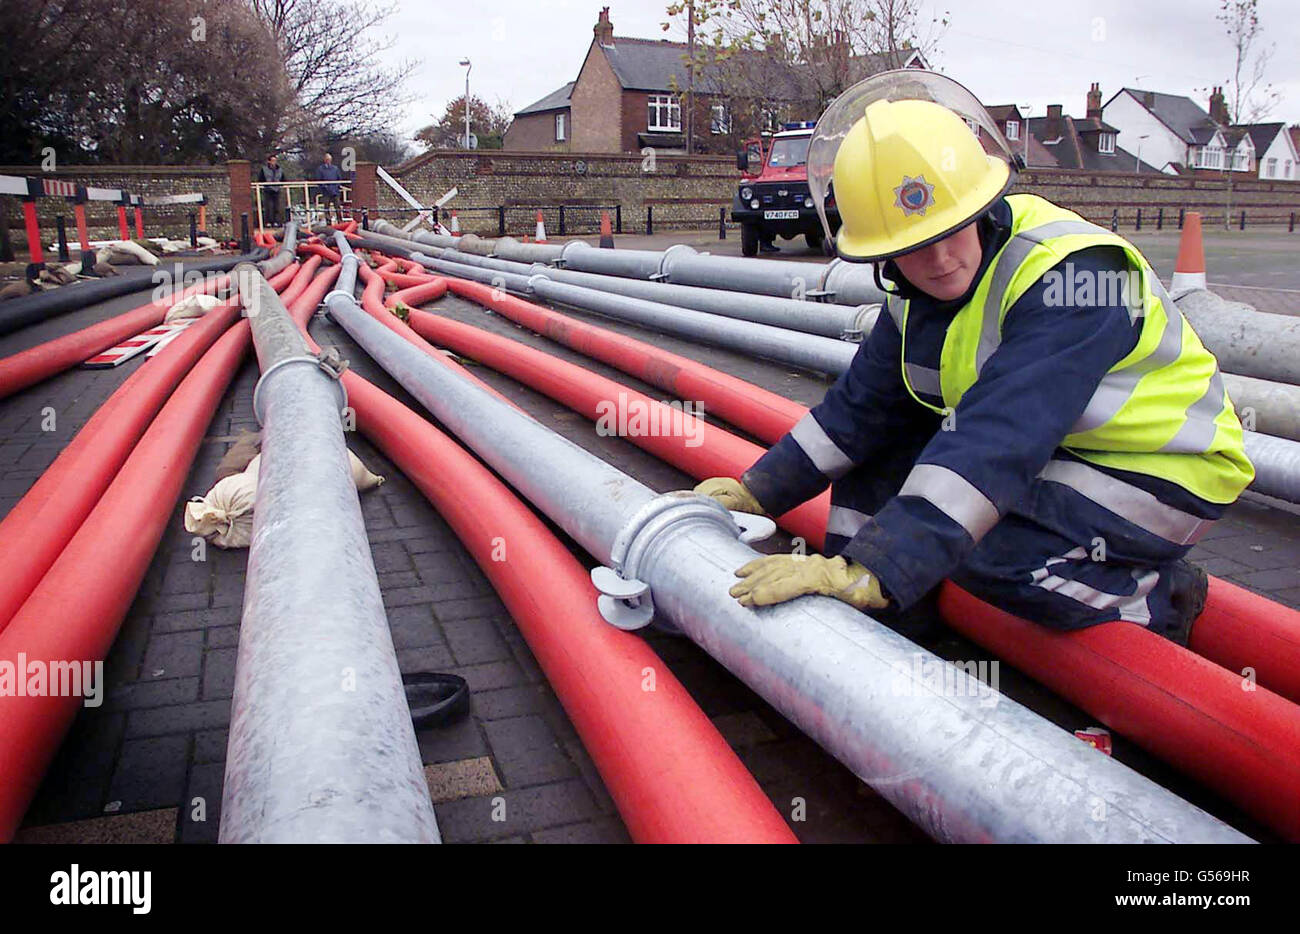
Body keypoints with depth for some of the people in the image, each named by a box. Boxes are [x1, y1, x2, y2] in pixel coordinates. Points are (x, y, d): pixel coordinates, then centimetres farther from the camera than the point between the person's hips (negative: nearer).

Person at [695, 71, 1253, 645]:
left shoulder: (1070, 271, -30)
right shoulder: (919, 292, -5)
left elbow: (998, 443, -41)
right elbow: (858, 406, 2)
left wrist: (872, 571, -47)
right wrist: (758, 492, -4)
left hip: (1164, 475, -7)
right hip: (1053, 450, 8)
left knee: (967, 539, -29)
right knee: (884, 431, -4)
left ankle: (1153, 597, -4)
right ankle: (863, 617, 0)